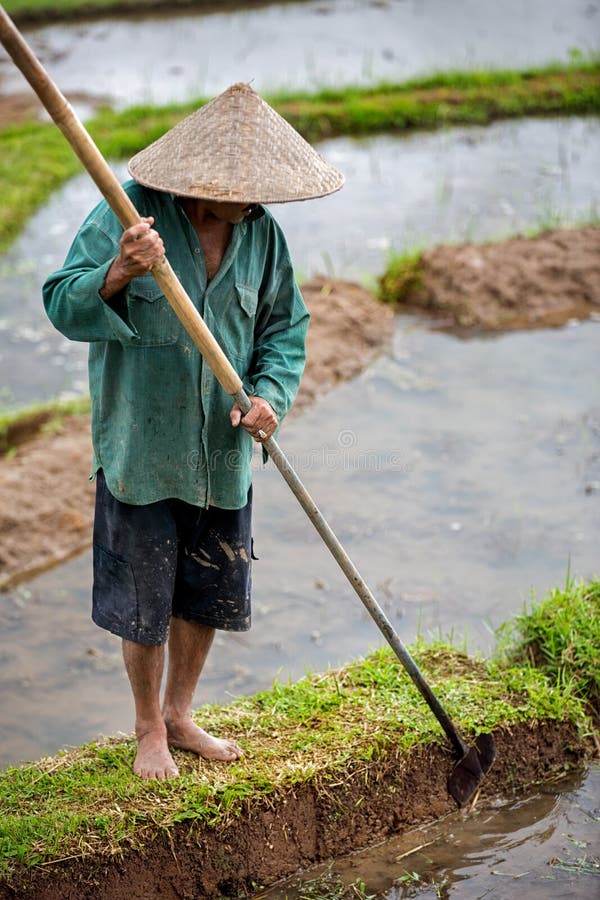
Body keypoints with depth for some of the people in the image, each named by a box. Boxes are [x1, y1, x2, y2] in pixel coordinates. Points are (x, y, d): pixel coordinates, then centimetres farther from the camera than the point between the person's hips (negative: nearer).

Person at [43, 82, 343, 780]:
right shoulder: (130, 212, -13)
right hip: (140, 448, -4)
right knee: (144, 596, 7)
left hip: (222, 453, 5)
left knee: (210, 592, 16)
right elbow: (63, 306, -17)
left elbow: (285, 327, 10)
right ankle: (149, 730, 28)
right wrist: (118, 274, -37)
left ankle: (180, 715, 38)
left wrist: (269, 393, -9)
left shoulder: (260, 231, 1)